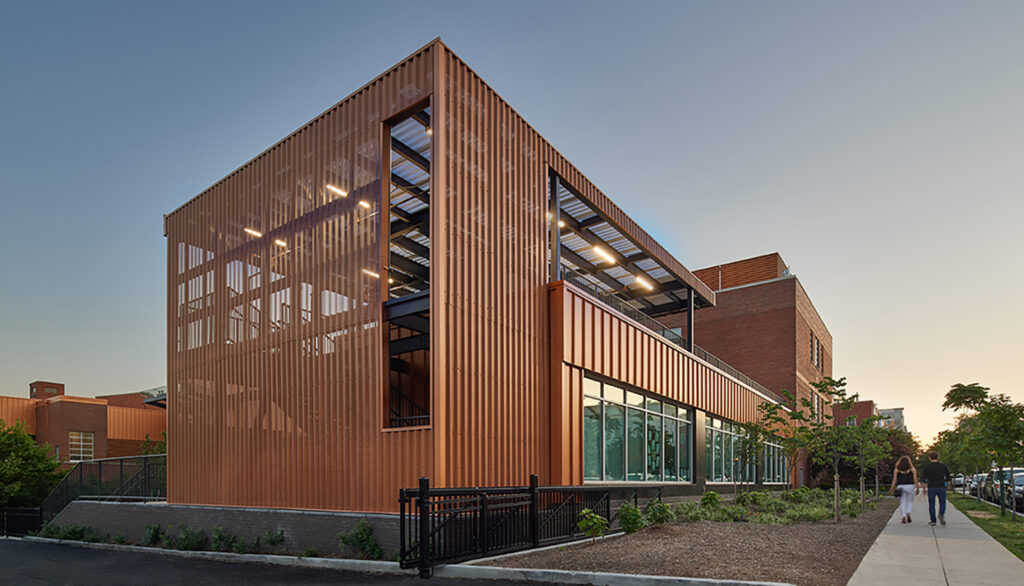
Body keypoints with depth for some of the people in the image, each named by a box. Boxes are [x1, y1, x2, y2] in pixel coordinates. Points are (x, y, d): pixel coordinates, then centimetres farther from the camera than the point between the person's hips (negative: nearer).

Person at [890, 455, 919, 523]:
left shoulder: (897, 469, 4)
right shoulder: (912, 469, 2)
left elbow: (894, 479, -3)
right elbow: (915, 479, -4)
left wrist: (892, 487, -3)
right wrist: (917, 488, 0)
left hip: (901, 487, 1)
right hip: (910, 486, -1)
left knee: (903, 502, 7)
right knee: (910, 502, 13)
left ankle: (904, 518, -1)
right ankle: (908, 514, -8)